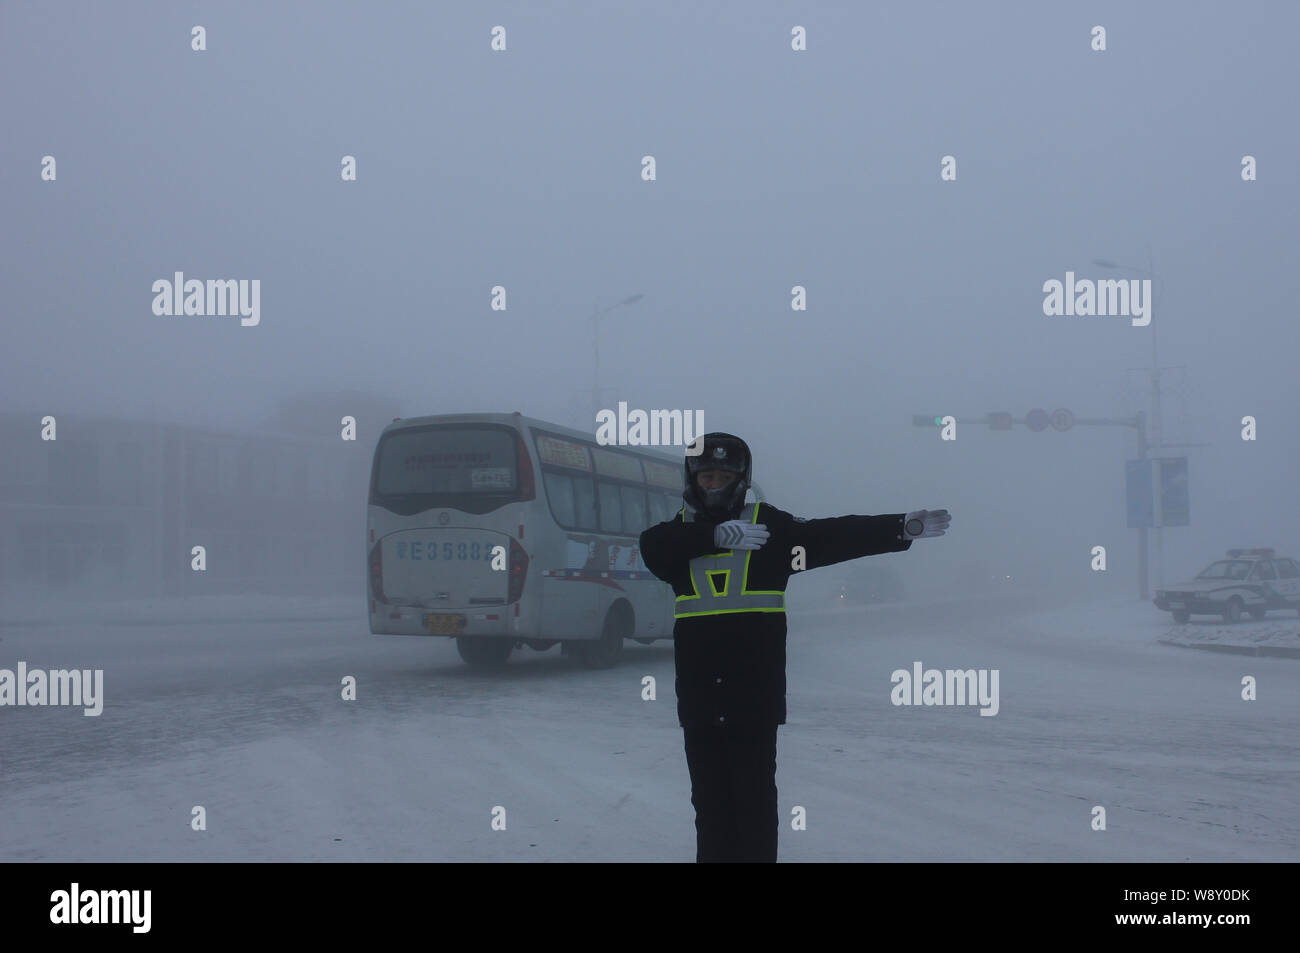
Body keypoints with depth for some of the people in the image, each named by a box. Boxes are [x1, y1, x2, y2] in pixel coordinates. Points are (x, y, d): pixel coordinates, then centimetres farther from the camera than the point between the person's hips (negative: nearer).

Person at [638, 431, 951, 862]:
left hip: (755, 693, -2)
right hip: (699, 695, 2)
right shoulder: (682, 532, 9)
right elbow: (652, 547, -13)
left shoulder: (769, 526, 4)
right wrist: (716, 536, -25)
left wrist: (903, 528, -12)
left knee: (755, 796, 0)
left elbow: (836, 536, -3)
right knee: (709, 795, 10)